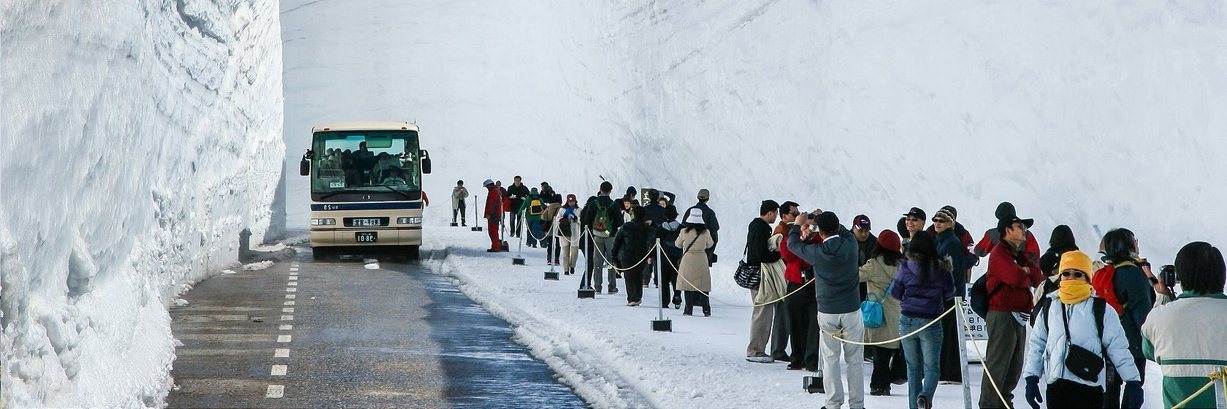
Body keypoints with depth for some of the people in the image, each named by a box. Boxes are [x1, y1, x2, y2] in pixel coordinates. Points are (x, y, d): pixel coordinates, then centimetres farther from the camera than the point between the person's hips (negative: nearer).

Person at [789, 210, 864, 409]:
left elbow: (792, 244, 6)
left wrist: (798, 225, 24)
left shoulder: (817, 252, -12)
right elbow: (846, 232, 15)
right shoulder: (850, 244, -10)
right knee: (854, 359, 7)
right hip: (851, 310, 1)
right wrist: (824, 218, 23)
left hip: (827, 312, -1)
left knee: (830, 359, 9)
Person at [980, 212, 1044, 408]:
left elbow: (1037, 278, 8)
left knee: (1015, 365, 14)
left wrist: (1024, 271, -10)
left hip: (1020, 315, 9)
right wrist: (1026, 275, -1)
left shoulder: (1021, 254, 21)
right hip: (1002, 313, -9)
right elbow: (1016, 277, -22)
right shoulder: (999, 253, -8)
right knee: (998, 363, -9)